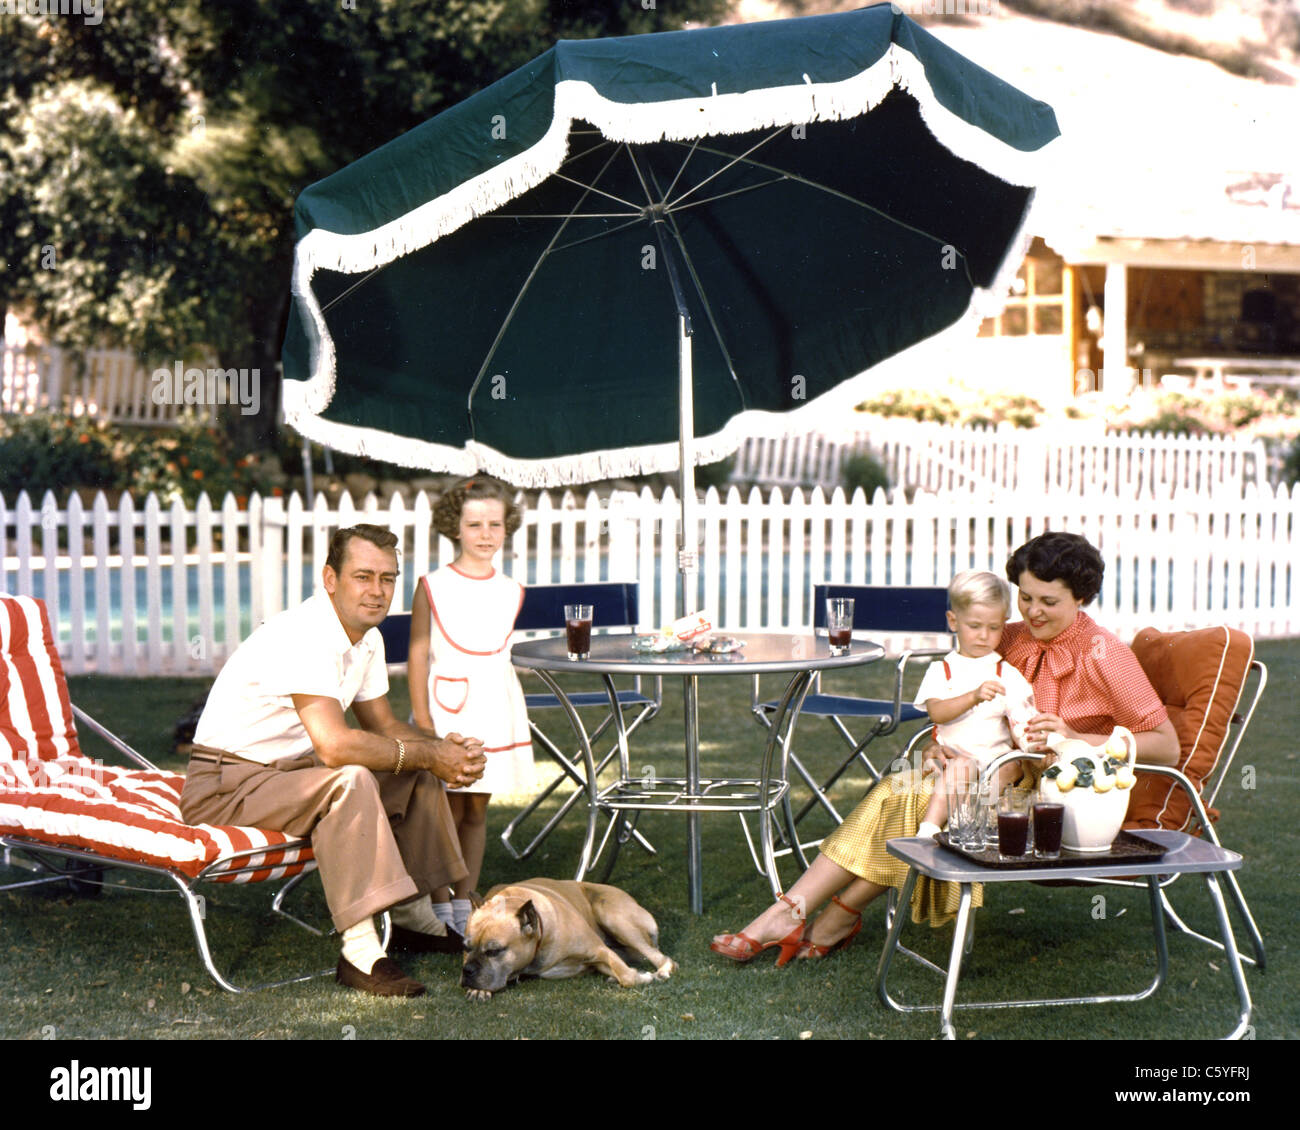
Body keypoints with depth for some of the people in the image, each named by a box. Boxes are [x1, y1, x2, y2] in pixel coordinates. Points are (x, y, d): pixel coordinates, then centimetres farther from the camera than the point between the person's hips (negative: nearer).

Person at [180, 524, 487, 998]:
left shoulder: (367, 638, 4)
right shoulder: (304, 634, -27)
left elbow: (384, 725, 13)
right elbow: (334, 745, -35)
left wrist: (443, 747, -8)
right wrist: (428, 754, -24)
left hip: (289, 769, 10)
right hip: (225, 783, -10)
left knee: (418, 774, 7)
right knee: (349, 780, -34)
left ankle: (414, 919, 18)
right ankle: (360, 952, -30)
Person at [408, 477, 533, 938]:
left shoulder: (510, 591, 8)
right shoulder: (433, 587, -3)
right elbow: (418, 654, -4)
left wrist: (513, 721, 13)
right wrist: (421, 718, -11)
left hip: (495, 710, 4)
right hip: (446, 708, -4)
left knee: (476, 812, 9)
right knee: (447, 810, -3)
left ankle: (463, 904, 16)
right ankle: (440, 907, 6)